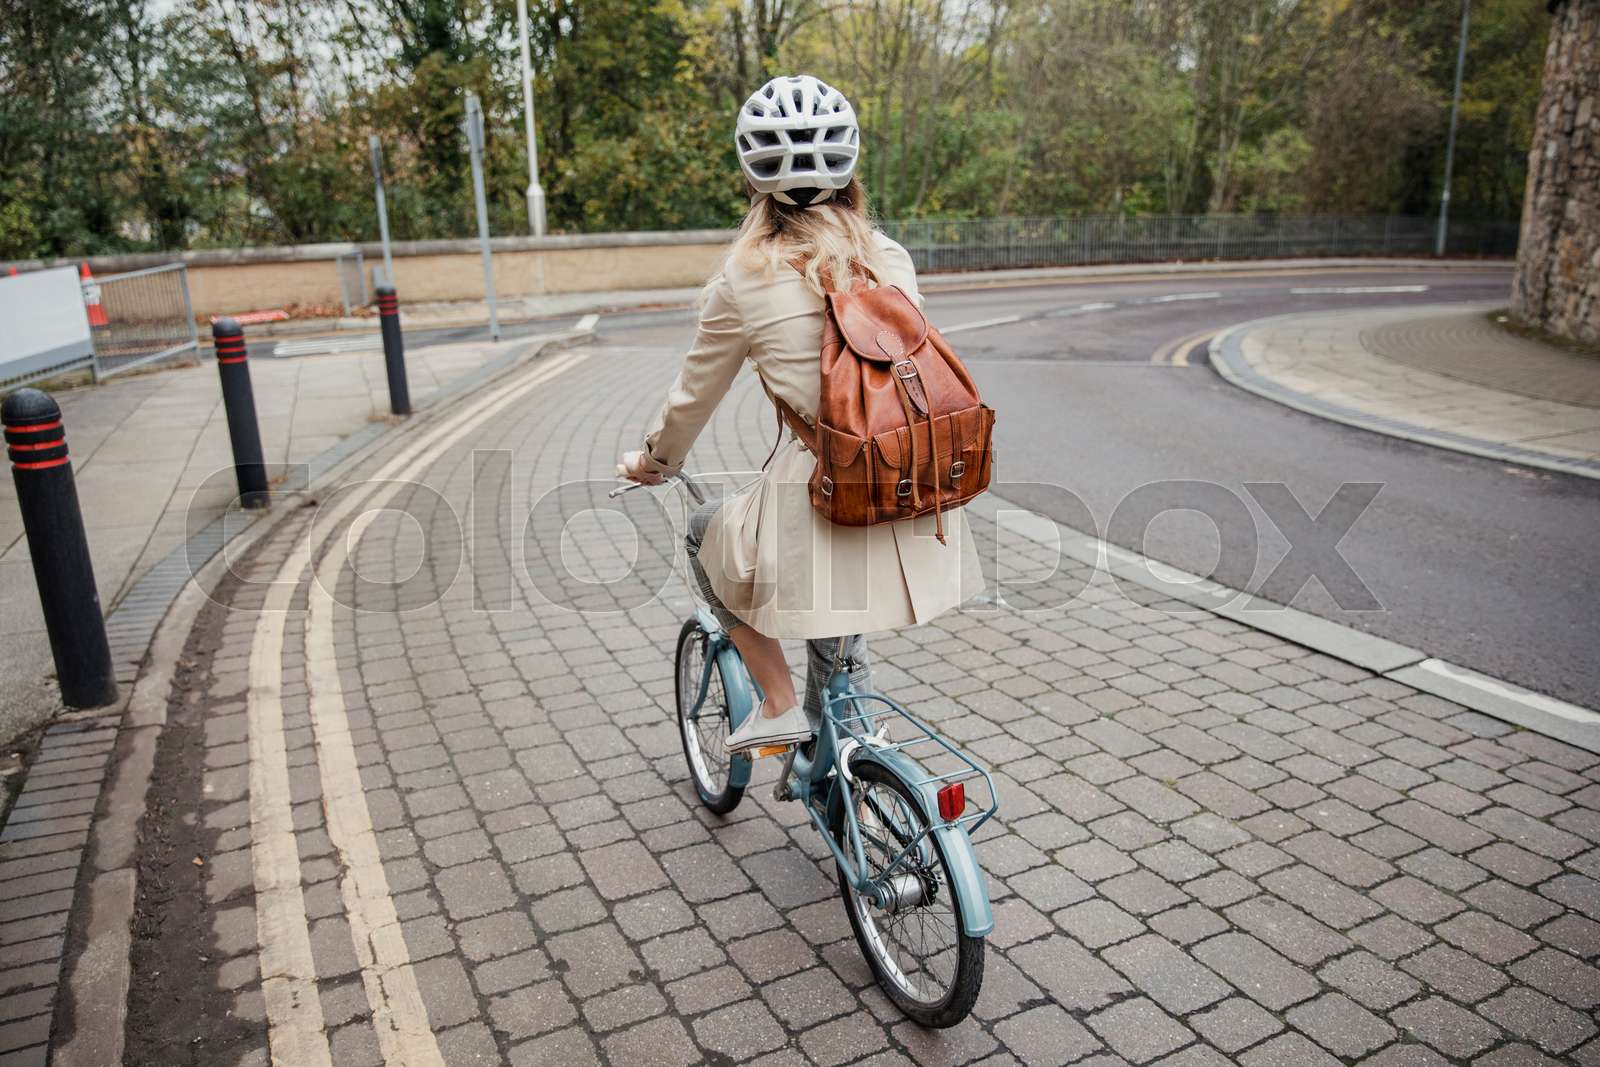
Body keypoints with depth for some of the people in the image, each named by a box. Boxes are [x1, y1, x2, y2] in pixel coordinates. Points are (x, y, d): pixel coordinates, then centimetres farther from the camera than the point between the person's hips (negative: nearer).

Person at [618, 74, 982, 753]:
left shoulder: (746, 277, -5)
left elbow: (693, 398, 6)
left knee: (707, 534, 25)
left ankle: (779, 707, 20)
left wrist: (652, 463, 27)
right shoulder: (890, 259, 6)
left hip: (821, 505, -5)